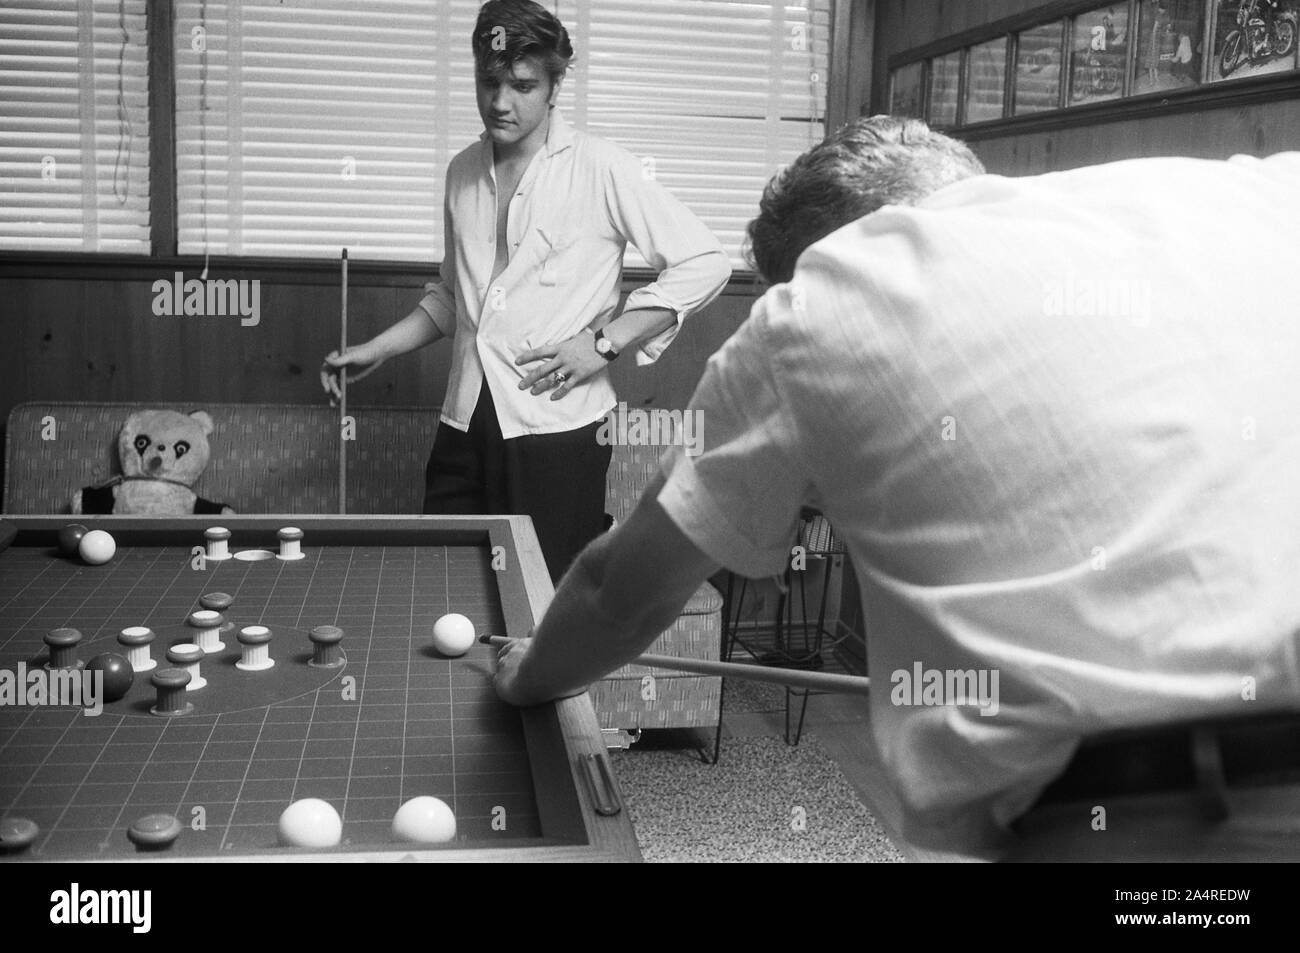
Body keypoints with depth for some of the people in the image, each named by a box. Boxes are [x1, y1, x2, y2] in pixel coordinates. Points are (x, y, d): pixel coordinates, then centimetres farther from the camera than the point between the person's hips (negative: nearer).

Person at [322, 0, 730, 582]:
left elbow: (704, 263, -8)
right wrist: (377, 350, 15)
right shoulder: (463, 172, 13)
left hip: (556, 428, -5)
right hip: (464, 424, 6)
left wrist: (605, 342, -13)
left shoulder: (601, 169, -6)